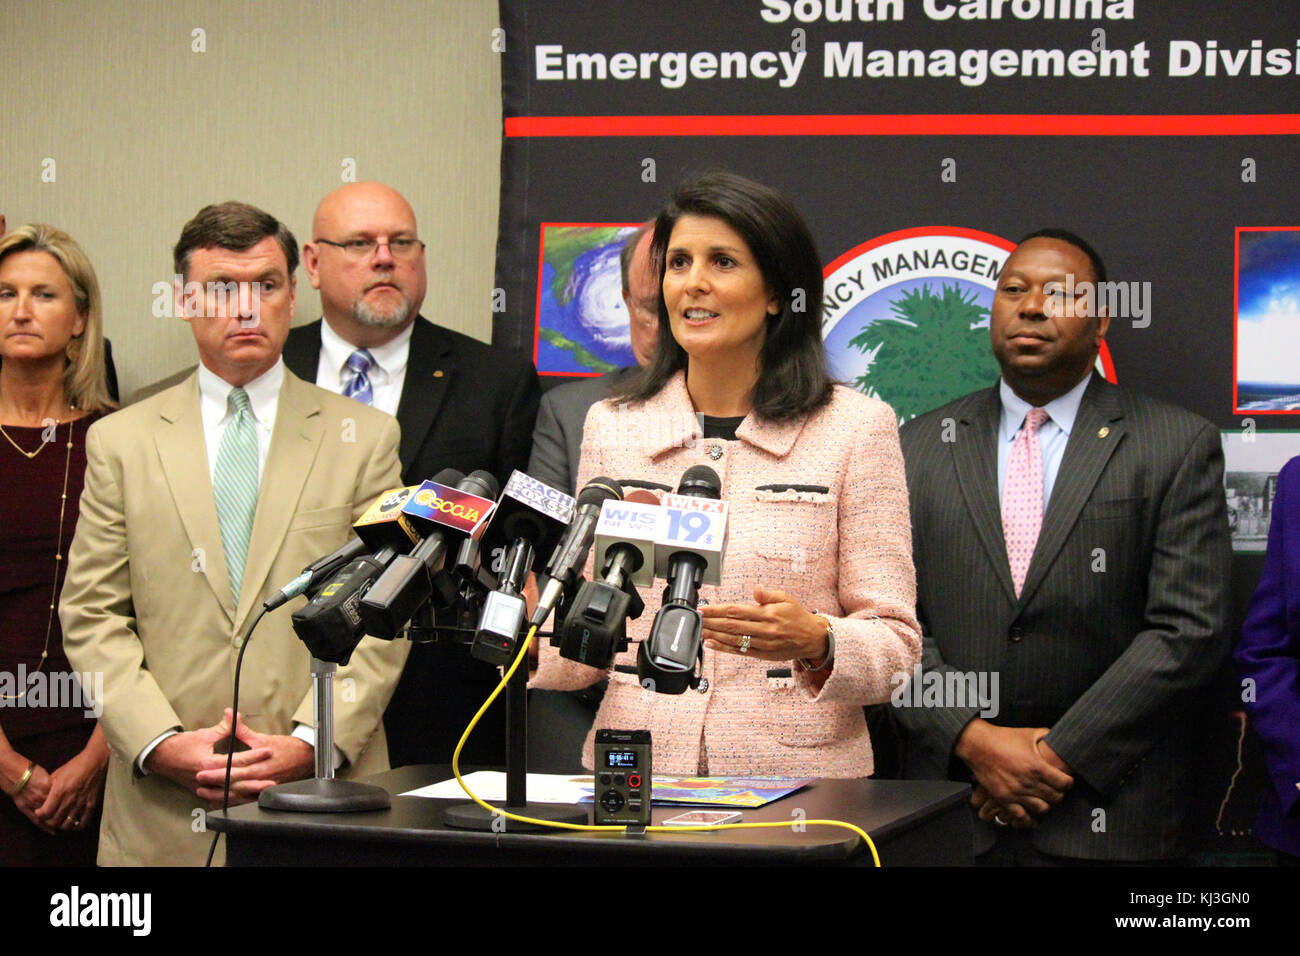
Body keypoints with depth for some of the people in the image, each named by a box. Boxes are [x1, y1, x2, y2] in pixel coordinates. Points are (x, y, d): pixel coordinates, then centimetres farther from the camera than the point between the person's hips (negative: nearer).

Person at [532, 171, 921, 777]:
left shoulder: (856, 427, 3)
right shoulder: (612, 426, 12)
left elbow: (894, 641, 3)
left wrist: (815, 642, -17)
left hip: (796, 773, -2)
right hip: (635, 771, 3)